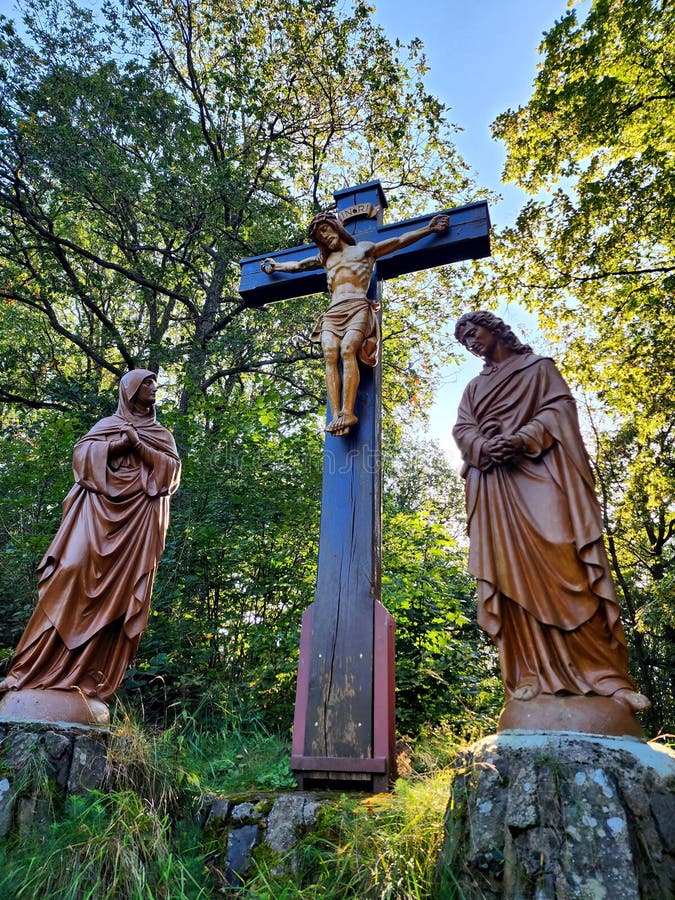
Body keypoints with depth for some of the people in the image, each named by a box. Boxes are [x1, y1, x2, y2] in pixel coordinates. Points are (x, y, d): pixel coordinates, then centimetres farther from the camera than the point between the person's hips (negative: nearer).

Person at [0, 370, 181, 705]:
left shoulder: (161, 434, 22)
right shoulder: (108, 424, 18)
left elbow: (173, 469, 6)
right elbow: (82, 453, 4)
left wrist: (138, 444, -4)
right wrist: (121, 442, -7)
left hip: (139, 517, 1)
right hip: (100, 505, -1)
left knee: (122, 591, -9)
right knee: (76, 568, -19)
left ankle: (89, 679, -8)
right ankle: (34, 668, -13)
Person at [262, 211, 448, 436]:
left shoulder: (365, 248, 22)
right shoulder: (325, 258, 34)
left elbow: (400, 241, 18)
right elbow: (299, 265, 49)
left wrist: (430, 228, 13)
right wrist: (276, 266, 58)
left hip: (358, 307, -3)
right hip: (332, 312, 4)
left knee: (347, 349, -32)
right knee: (330, 354, -26)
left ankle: (348, 412, -41)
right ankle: (336, 415, -39)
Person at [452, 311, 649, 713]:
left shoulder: (538, 366, 17)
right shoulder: (474, 387, 26)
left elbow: (560, 406, 1)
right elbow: (462, 430, 11)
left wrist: (522, 439, -17)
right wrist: (485, 448, -13)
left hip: (541, 471, -3)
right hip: (496, 484, 3)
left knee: (565, 564, -14)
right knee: (513, 572, -8)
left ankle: (605, 672, -12)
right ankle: (531, 675, -9)